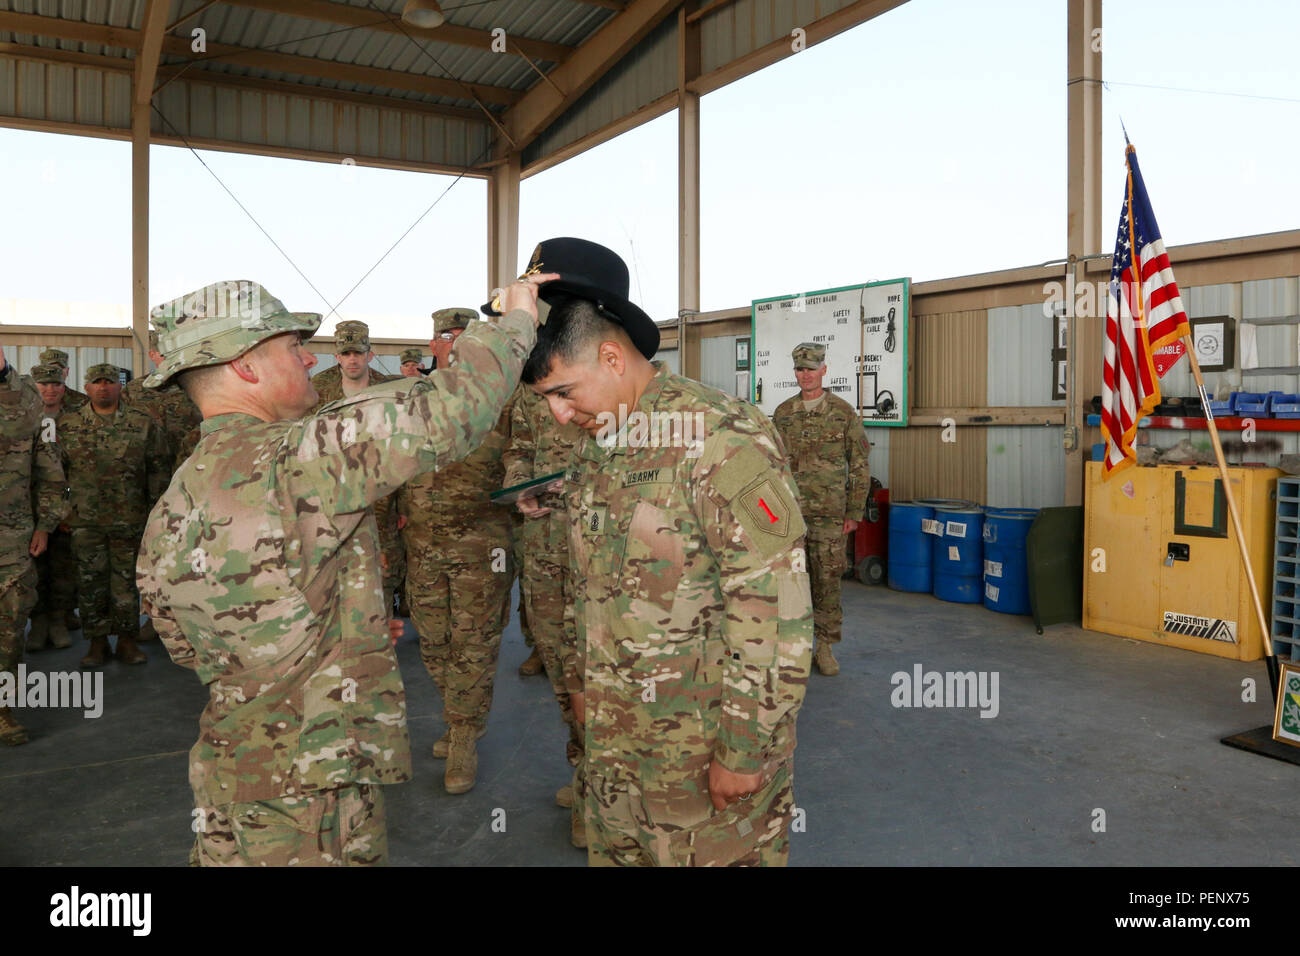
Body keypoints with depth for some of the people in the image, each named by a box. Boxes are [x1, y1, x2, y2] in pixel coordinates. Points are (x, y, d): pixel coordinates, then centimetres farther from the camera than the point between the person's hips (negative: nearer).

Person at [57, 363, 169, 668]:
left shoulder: (143, 424, 3)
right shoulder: (67, 425, 6)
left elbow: (159, 469, 5)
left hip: (129, 519, -1)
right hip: (85, 520, 1)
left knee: (127, 580, 6)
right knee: (90, 581, 4)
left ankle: (127, 641, 16)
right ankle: (97, 643, 14)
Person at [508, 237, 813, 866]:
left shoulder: (722, 439, -21)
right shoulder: (599, 443, 7)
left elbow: (776, 612, -22)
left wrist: (743, 751, -18)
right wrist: (582, 677, 20)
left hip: (706, 743, -7)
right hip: (614, 733, 8)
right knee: (612, 849, 20)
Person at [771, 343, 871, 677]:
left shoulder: (844, 413, 0)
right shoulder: (782, 414, 8)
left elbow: (860, 466, 1)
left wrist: (855, 512, -4)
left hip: (829, 512, -2)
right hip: (788, 511, 2)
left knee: (828, 579, 2)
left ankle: (825, 647, 13)